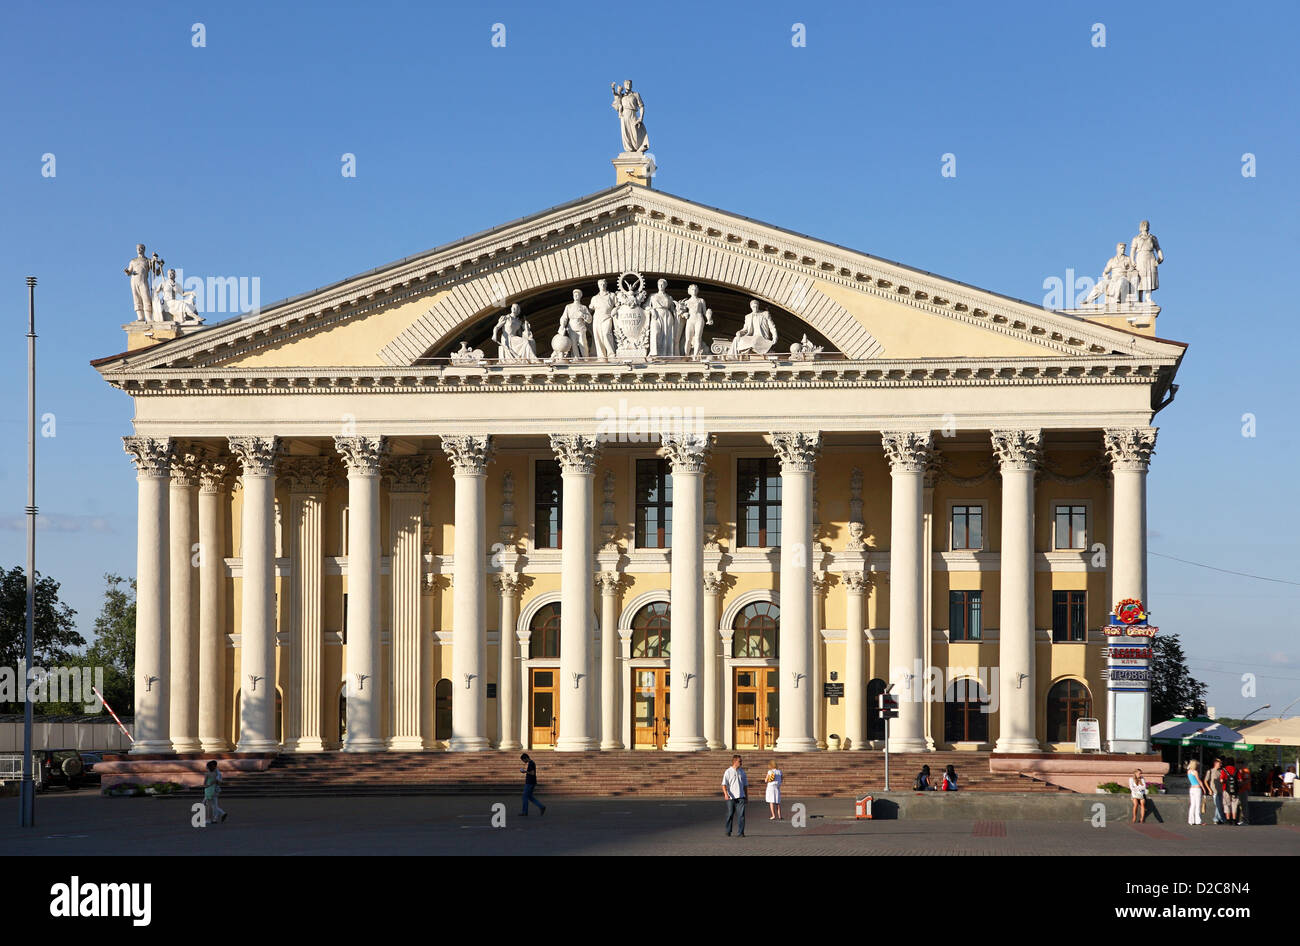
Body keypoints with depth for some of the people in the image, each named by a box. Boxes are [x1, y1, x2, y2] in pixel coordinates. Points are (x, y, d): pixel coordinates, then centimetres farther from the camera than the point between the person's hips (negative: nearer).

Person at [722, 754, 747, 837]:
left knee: (741, 814, -7)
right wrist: (726, 793, -22)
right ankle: (728, 832, 20)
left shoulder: (742, 772, 13)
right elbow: (724, 784, -7)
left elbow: (745, 785, 20)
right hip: (731, 797, -3)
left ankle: (740, 833, -7)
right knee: (730, 814, 5)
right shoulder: (728, 772, -1)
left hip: (740, 797, 3)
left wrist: (747, 796, 18)